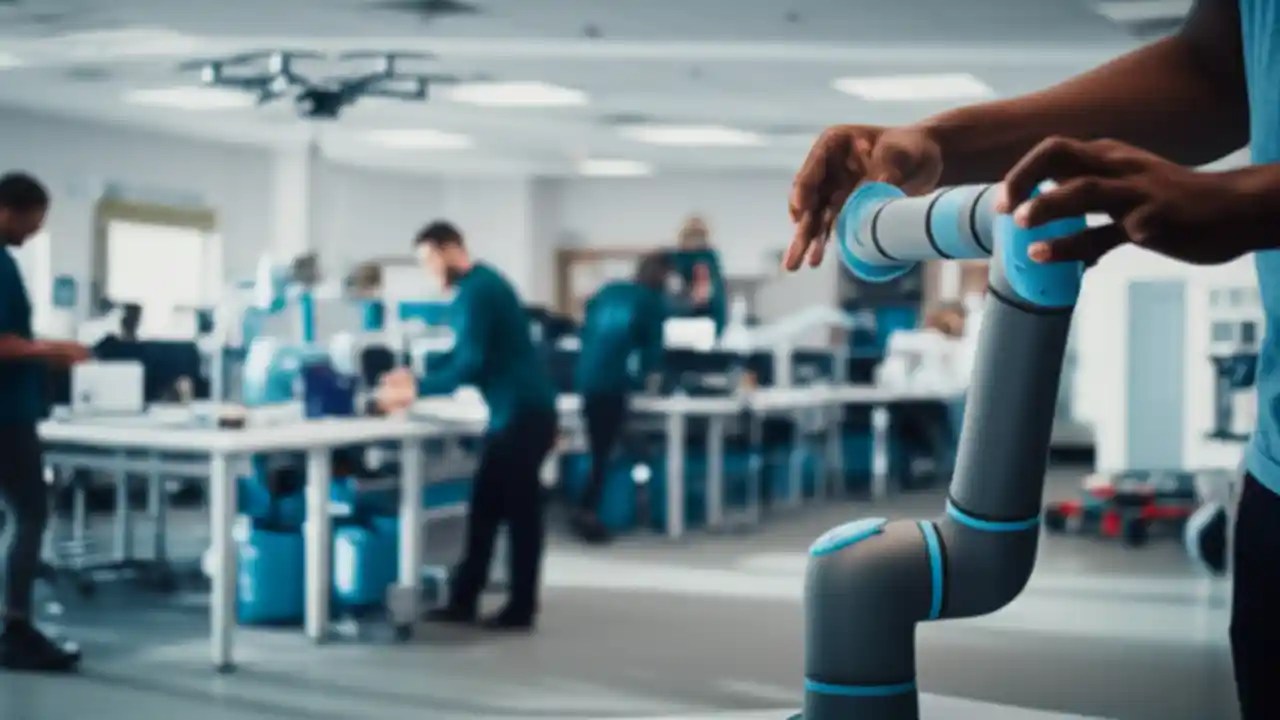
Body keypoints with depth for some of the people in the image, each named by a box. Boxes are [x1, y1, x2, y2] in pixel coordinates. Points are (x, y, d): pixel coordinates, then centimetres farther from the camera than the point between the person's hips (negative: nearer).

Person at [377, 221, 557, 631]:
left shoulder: (475, 292, -16)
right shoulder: (482, 283, 16)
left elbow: (471, 365, -23)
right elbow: (469, 356, 21)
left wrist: (416, 391, -17)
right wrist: (416, 378, 14)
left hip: (521, 414, -10)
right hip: (518, 411, 10)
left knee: (519, 512, -2)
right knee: (485, 509, 11)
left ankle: (520, 610, 5)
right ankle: (463, 601, 16)